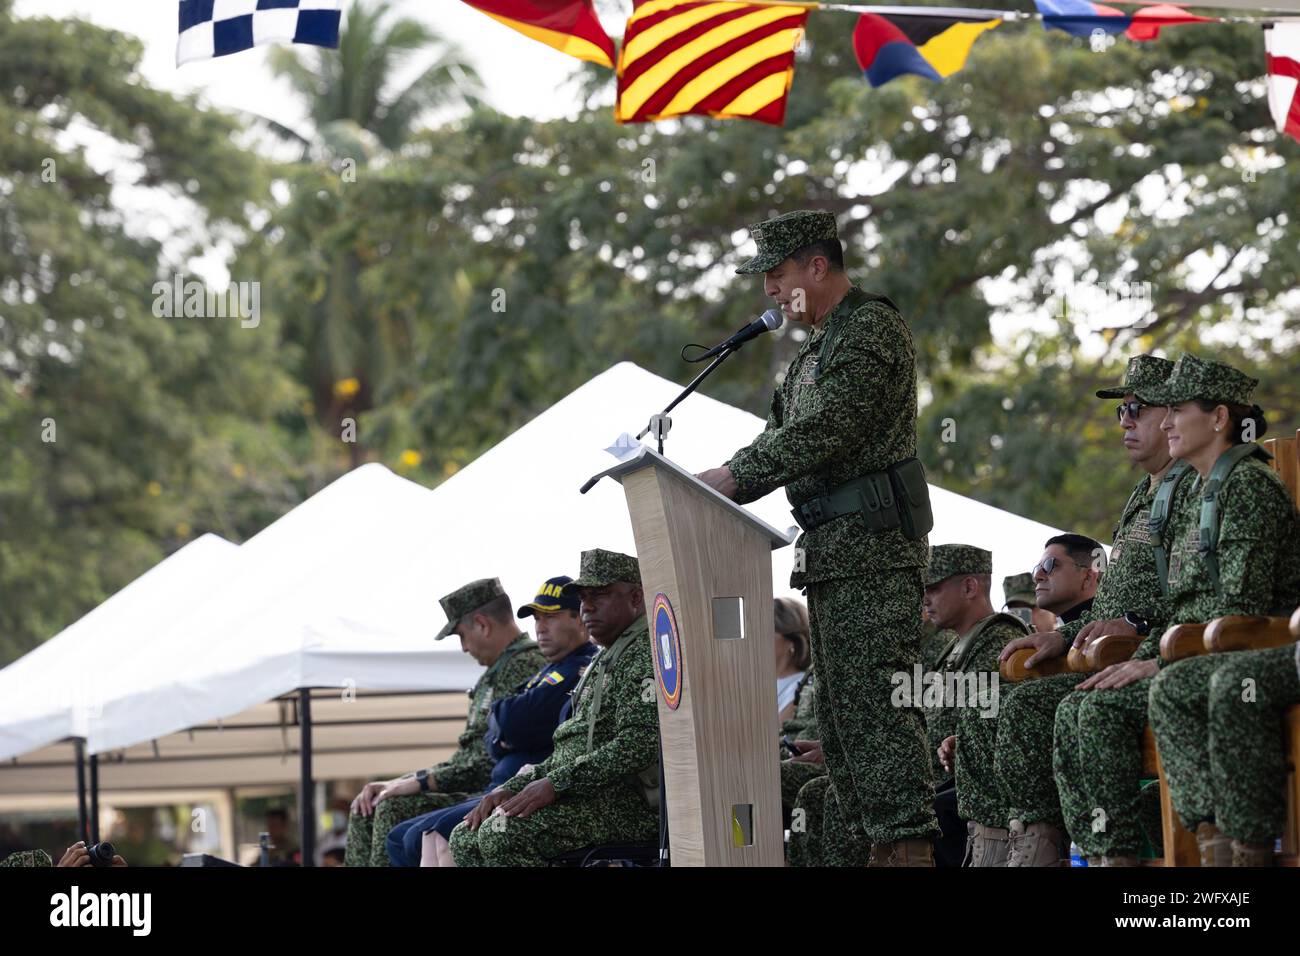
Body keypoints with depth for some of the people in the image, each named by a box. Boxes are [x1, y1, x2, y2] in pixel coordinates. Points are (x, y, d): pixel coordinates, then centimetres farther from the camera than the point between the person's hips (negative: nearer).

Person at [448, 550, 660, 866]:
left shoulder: (646, 654, -8)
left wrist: (555, 784, -22)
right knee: (466, 839, 0)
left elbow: (639, 745, -21)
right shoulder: (603, 663, 26)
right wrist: (511, 788, 10)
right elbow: (565, 755, 27)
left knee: (501, 833, -27)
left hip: (632, 804, -10)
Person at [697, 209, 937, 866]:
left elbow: (823, 433, -18)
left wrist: (733, 478, -17)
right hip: (830, 550, 10)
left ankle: (907, 844, -18)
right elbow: (784, 438, 22)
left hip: (872, 546, -10)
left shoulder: (872, 327, -9)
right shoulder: (816, 348, 23)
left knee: (875, 700, -15)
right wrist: (719, 486, 6)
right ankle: (869, 848, 10)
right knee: (838, 708, 8)